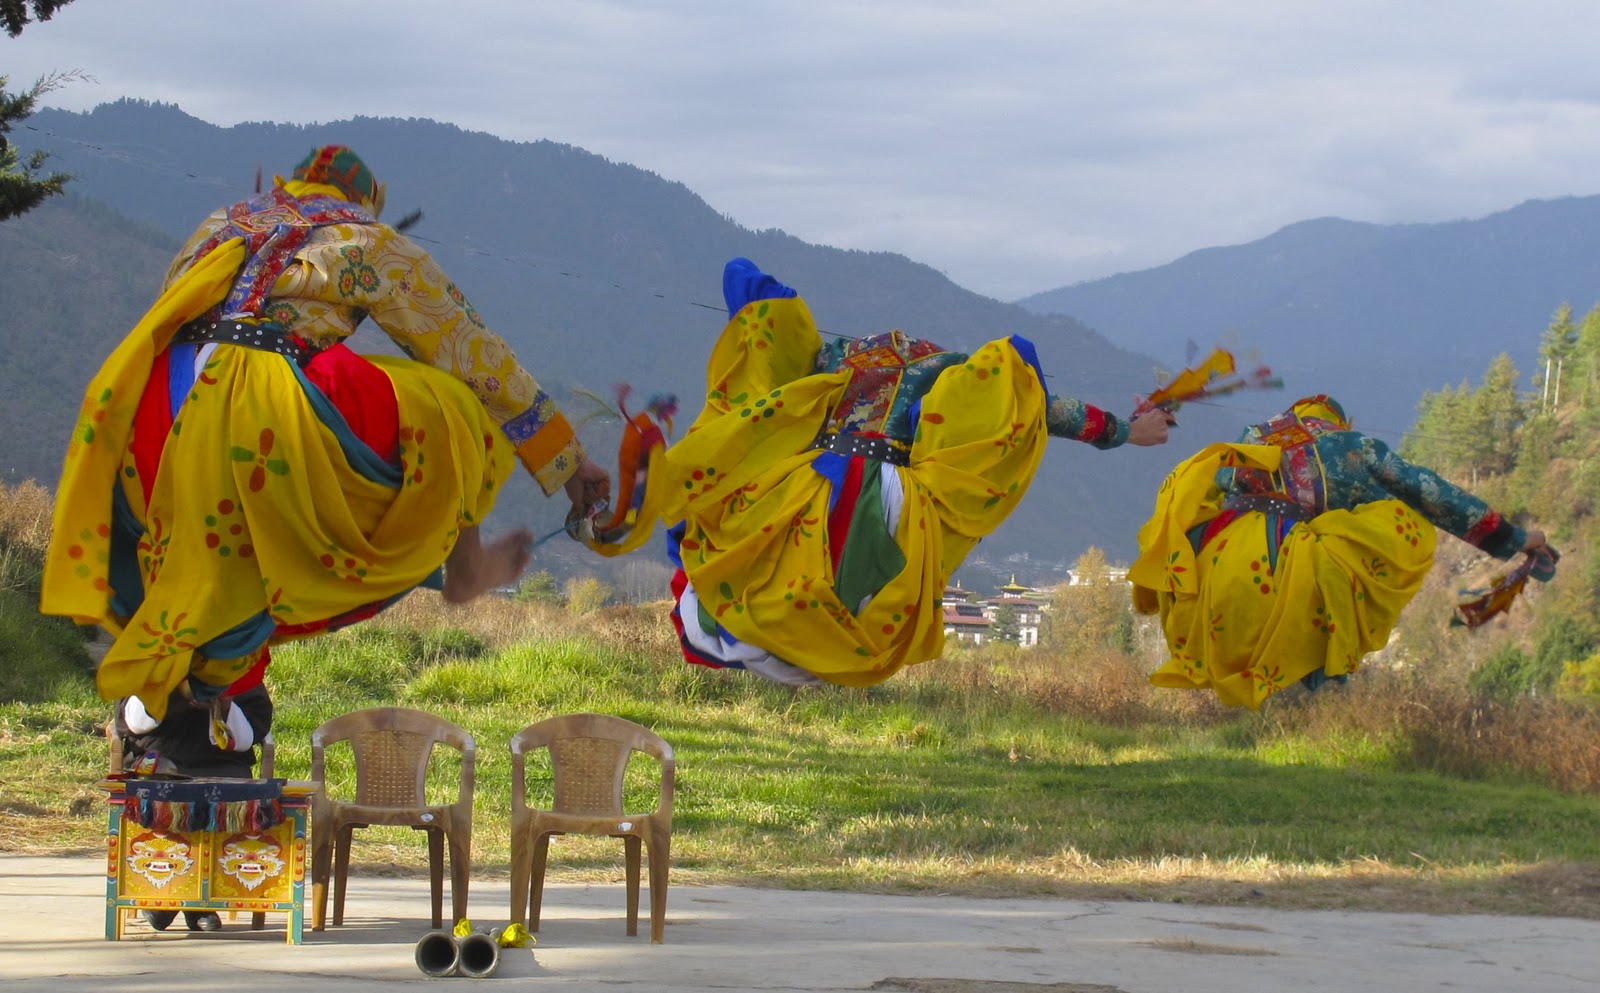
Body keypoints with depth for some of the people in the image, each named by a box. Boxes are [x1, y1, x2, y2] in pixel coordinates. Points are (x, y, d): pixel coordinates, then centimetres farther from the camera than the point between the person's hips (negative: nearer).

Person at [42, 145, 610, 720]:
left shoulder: (222, 225, 32)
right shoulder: (366, 240, 18)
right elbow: (468, 348, 20)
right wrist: (565, 459, 25)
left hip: (155, 412, 5)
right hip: (268, 411, -5)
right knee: (457, 408, 14)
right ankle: (465, 566, 24)